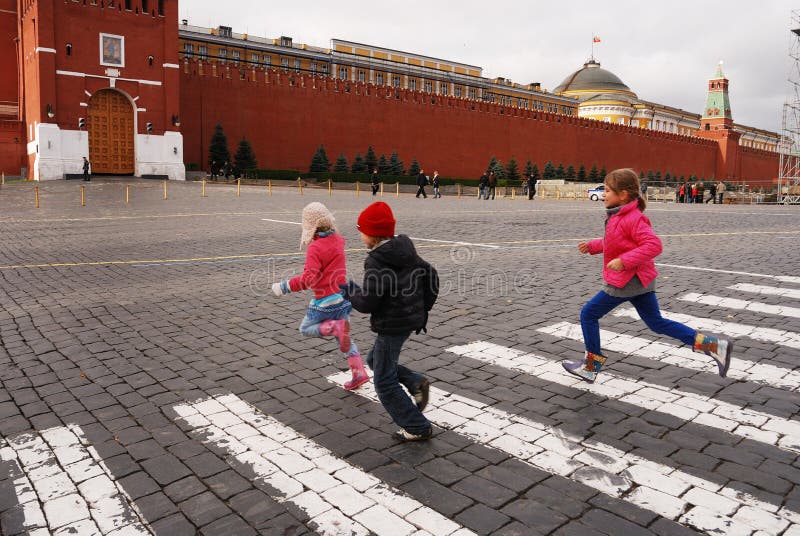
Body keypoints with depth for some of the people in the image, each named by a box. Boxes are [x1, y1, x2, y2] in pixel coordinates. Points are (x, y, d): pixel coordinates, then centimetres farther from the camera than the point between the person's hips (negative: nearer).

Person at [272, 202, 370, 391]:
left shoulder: (314, 248, -18)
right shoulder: (338, 239, 3)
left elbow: (309, 278, -27)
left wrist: (284, 287, -21)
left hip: (325, 300, -7)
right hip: (343, 297, 7)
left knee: (306, 329, 15)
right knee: (344, 338, 18)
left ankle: (336, 327, -13)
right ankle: (359, 373, 9)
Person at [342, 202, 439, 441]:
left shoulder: (376, 262, -21)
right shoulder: (406, 251, 5)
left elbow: (367, 303, -23)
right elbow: (430, 276, 10)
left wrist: (350, 290, -3)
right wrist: (423, 309, 16)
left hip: (392, 325, -9)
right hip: (412, 319, 9)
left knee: (384, 381, 5)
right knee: (375, 359, 27)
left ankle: (418, 428, 13)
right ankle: (417, 383, 13)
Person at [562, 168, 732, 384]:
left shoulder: (632, 219, -19)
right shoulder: (619, 216, 11)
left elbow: (653, 245, -27)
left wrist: (624, 261, -30)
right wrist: (592, 246, 13)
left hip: (627, 281, -10)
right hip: (640, 280, 10)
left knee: (588, 314, 1)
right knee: (657, 323, 16)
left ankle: (591, 366, 11)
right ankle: (712, 344, 11)